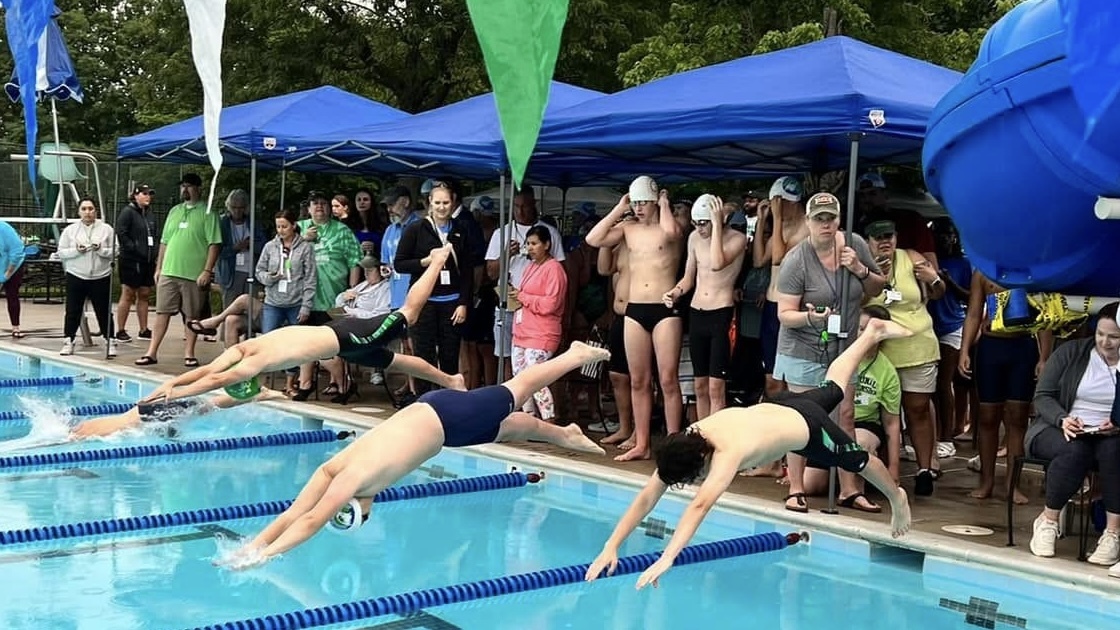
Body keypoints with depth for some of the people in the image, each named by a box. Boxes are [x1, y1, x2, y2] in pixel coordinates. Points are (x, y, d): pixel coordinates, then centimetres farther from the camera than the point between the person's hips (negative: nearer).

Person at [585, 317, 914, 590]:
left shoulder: (727, 453, -46)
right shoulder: (683, 443, -27)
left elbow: (701, 505, -58)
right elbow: (647, 498, -27)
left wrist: (667, 558, -68)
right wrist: (611, 546, -36)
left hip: (805, 425, -6)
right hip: (775, 409, 6)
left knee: (858, 460, 21)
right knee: (832, 386, 32)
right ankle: (873, 332, 53)